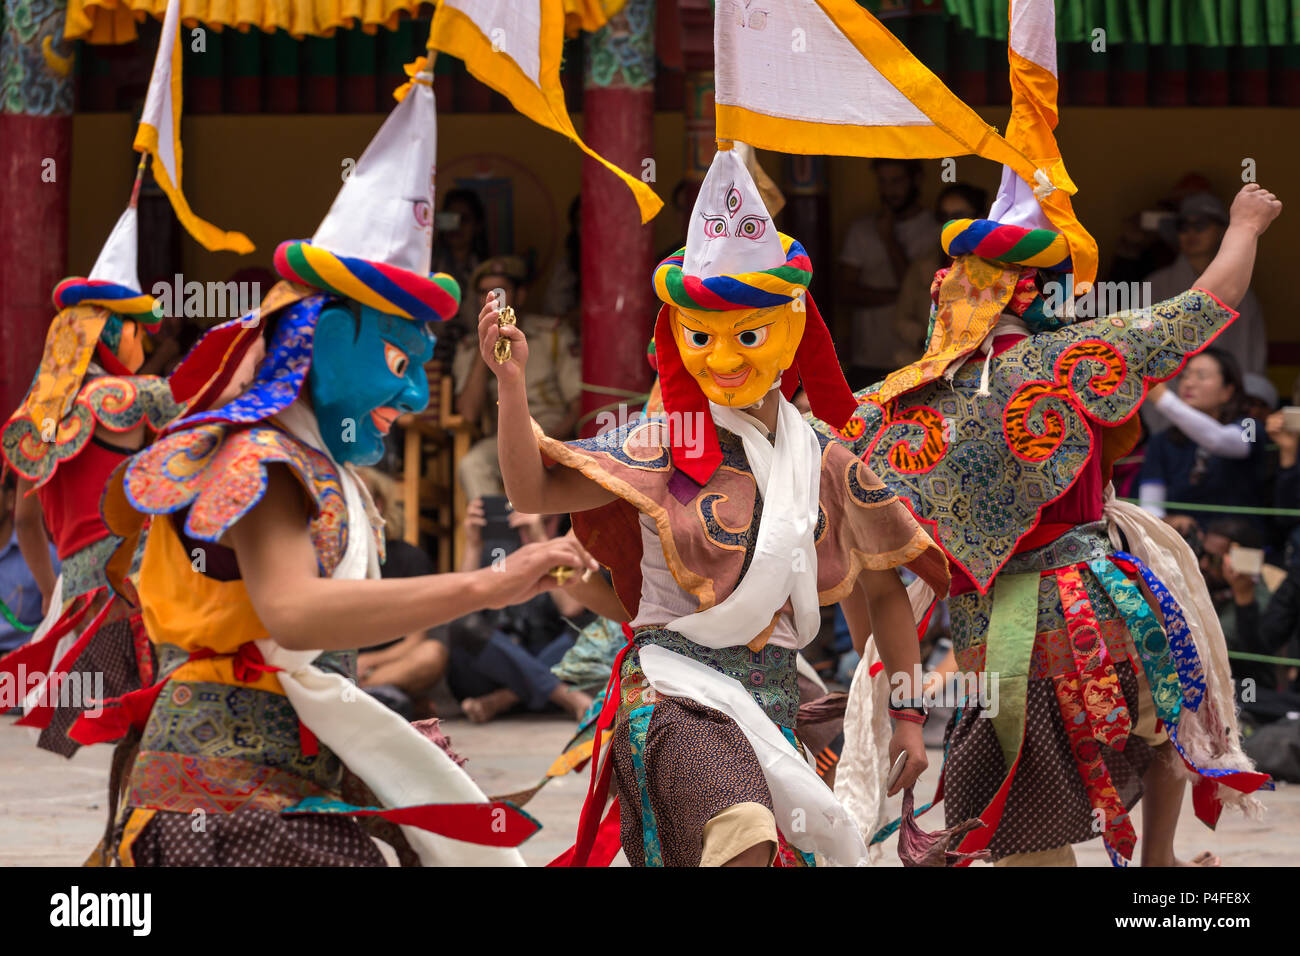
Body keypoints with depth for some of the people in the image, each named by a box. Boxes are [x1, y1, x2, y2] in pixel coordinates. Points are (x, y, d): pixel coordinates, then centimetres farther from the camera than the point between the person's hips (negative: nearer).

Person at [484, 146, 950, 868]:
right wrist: (510, 380, -22)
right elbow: (532, 490, -11)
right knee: (744, 834, -34)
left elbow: (884, 589, 18)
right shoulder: (661, 449, -2)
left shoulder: (827, 466, 8)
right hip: (678, 692, -5)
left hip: (773, 697, 5)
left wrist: (907, 716, 16)